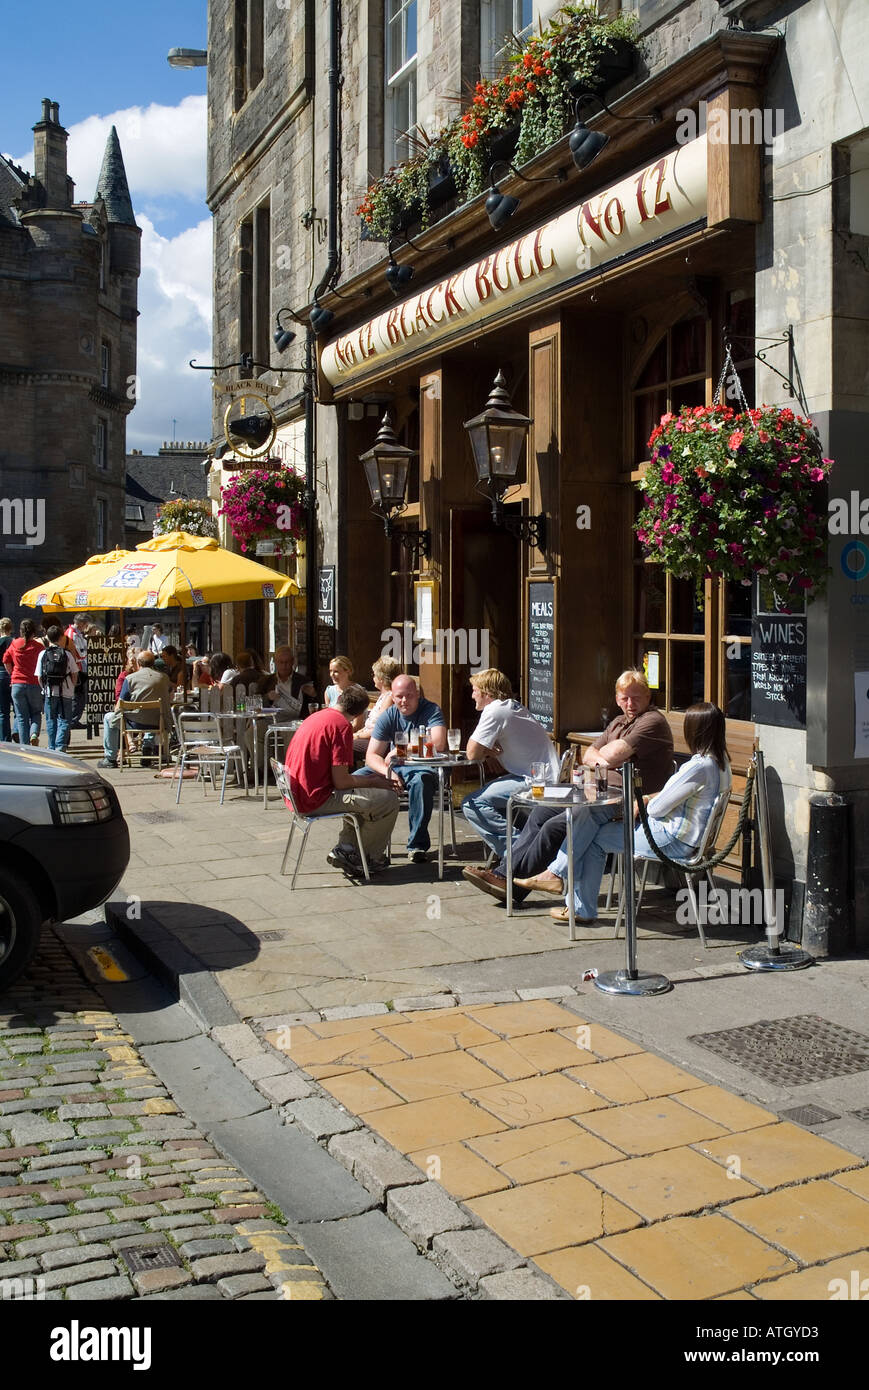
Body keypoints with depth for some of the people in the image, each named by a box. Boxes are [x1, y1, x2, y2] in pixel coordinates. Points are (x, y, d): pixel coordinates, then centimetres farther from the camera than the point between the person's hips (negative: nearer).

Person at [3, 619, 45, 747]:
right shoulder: (38, 646, -6)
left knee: (21, 716, 8)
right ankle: (34, 733, -12)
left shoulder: (14, 644, 0)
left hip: (17, 684, 1)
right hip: (35, 685, -1)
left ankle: (24, 744, 4)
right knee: (36, 714, 14)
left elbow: (6, 661, 9)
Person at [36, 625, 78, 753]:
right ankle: (60, 746, -11)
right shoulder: (67, 654, -3)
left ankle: (52, 748, 16)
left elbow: (39, 677, 0)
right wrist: (72, 687, 16)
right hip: (66, 693, -1)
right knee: (64, 720, 3)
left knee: (51, 721, 12)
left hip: (49, 693, 1)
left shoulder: (43, 654, -1)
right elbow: (74, 674, 1)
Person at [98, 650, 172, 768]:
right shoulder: (164, 678, 8)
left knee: (109, 718, 21)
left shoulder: (130, 678, -1)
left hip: (138, 724, -3)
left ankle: (110, 759, 21)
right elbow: (170, 700, 21)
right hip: (160, 725, 4)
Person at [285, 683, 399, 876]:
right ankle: (369, 858, 9)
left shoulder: (316, 716, 13)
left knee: (360, 795, 28)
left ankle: (345, 848, 17)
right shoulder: (342, 725, -15)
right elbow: (341, 781, -18)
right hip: (316, 800, -10)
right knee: (388, 800, -5)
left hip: (298, 797, 10)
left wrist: (369, 778, 17)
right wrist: (373, 782, -1)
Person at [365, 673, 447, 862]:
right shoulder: (388, 717, 2)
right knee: (356, 779, -17)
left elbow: (438, 744, -27)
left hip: (423, 767, -4)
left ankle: (417, 845, -27)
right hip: (394, 767, 4)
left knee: (421, 781, -39)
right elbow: (372, 756, -1)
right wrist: (388, 772, -24)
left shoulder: (431, 710, -10)